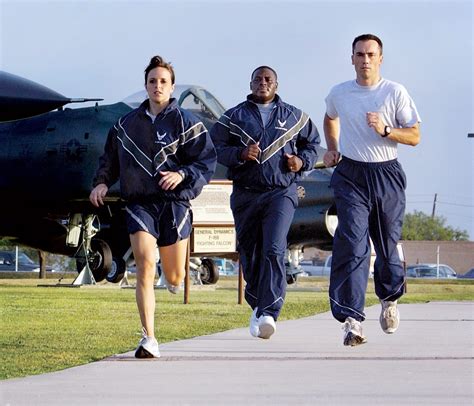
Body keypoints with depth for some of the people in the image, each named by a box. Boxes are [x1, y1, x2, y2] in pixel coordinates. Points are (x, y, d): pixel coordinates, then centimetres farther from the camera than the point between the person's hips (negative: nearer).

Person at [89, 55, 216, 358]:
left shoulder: (185, 122, 1)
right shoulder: (128, 123, 11)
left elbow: (208, 160, -2)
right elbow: (111, 157, 23)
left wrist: (183, 174, -18)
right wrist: (102, 182, 6)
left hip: (174, 203, -1)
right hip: (139, 204, 1)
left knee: (175, 278, 5)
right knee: (145, 265, -17)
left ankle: (175, 273, 48)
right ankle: (149, 339, -18)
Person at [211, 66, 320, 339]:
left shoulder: (294, 117, 12)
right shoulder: (234, 117, 10)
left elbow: (312, 144, 20)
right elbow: (216, 147, 4)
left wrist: (302, 161, -1)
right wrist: (240, 154, -14)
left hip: (281, 193, -2)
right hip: (245, 195, 2)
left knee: (274, 251, -18)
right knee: (249, 254, 7)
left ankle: (269, 314, -25)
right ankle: (258, 306, 28)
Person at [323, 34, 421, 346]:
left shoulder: (396, 93, -1)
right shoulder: (339, 94, 6)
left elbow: (414, 136, -2)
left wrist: (385, 130, -18)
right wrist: (332, 149, 16)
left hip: (386, 174, 0)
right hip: (350, 176, 0)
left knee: (387, 244, 9)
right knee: (353, 245, -15)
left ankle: (390, 299, 39)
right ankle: (352, 319, -21)